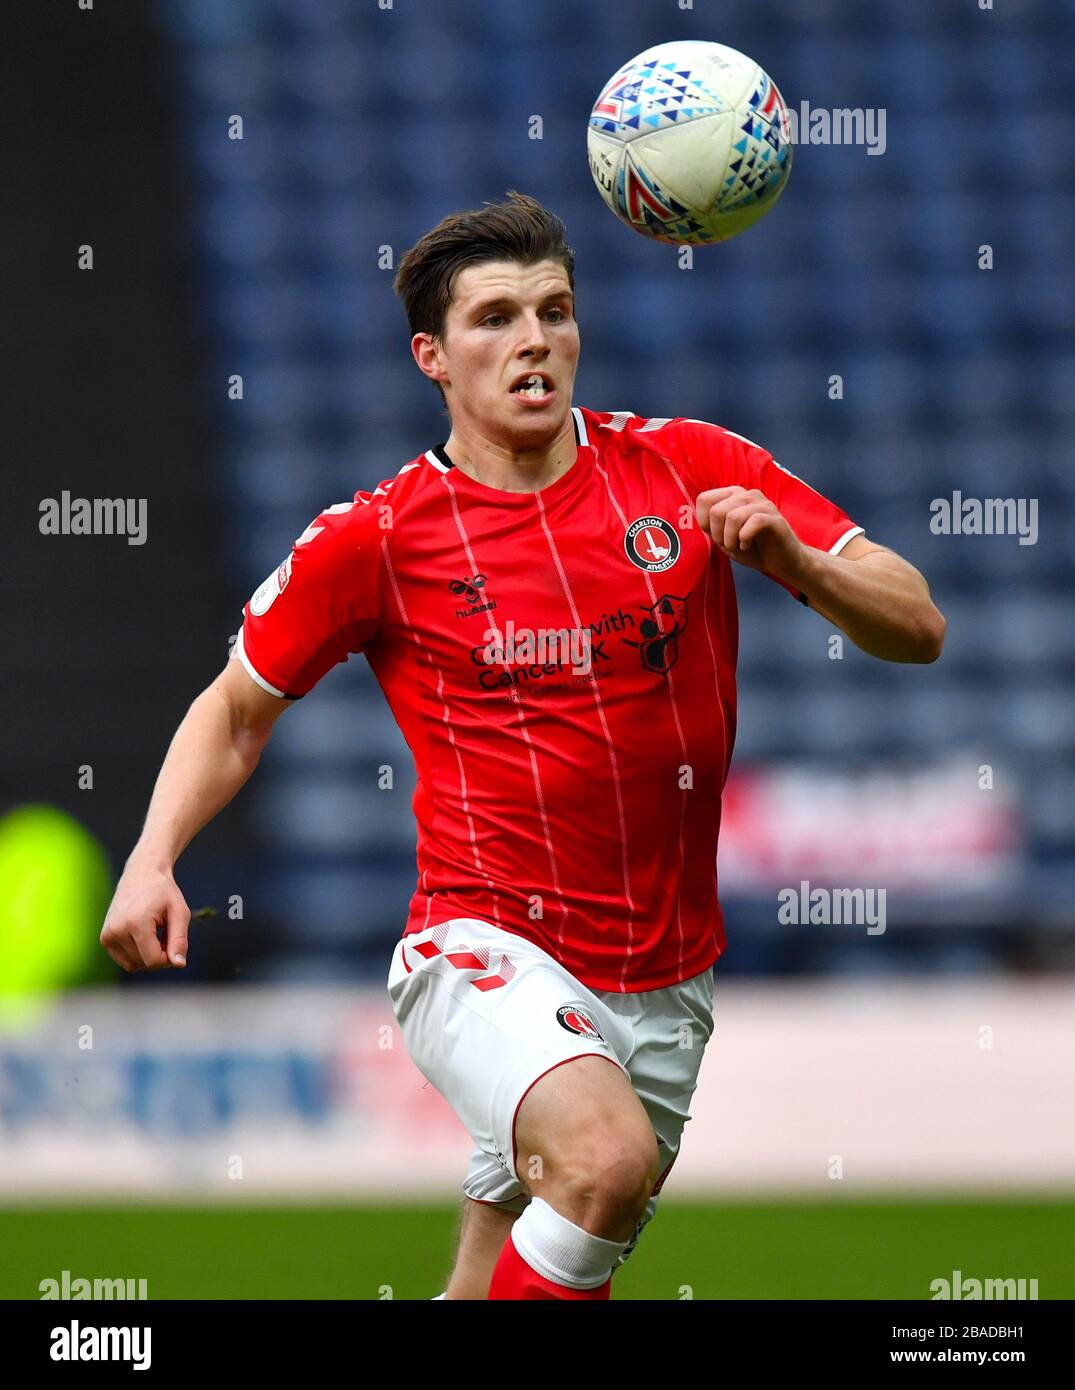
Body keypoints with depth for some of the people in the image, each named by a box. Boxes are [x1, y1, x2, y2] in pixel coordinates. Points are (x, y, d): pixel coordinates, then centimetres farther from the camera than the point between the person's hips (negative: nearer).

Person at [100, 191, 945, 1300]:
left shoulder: (690, 469, 0)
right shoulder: (374, 538, -4)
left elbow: (915, 628, -1)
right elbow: (237, 710, 10)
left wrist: (789, 556, -21)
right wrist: (151, 861, -7)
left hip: (664, 983, 4)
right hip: (486, 948, -4)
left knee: (498, 1283, 11)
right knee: (607, 1158, -34)